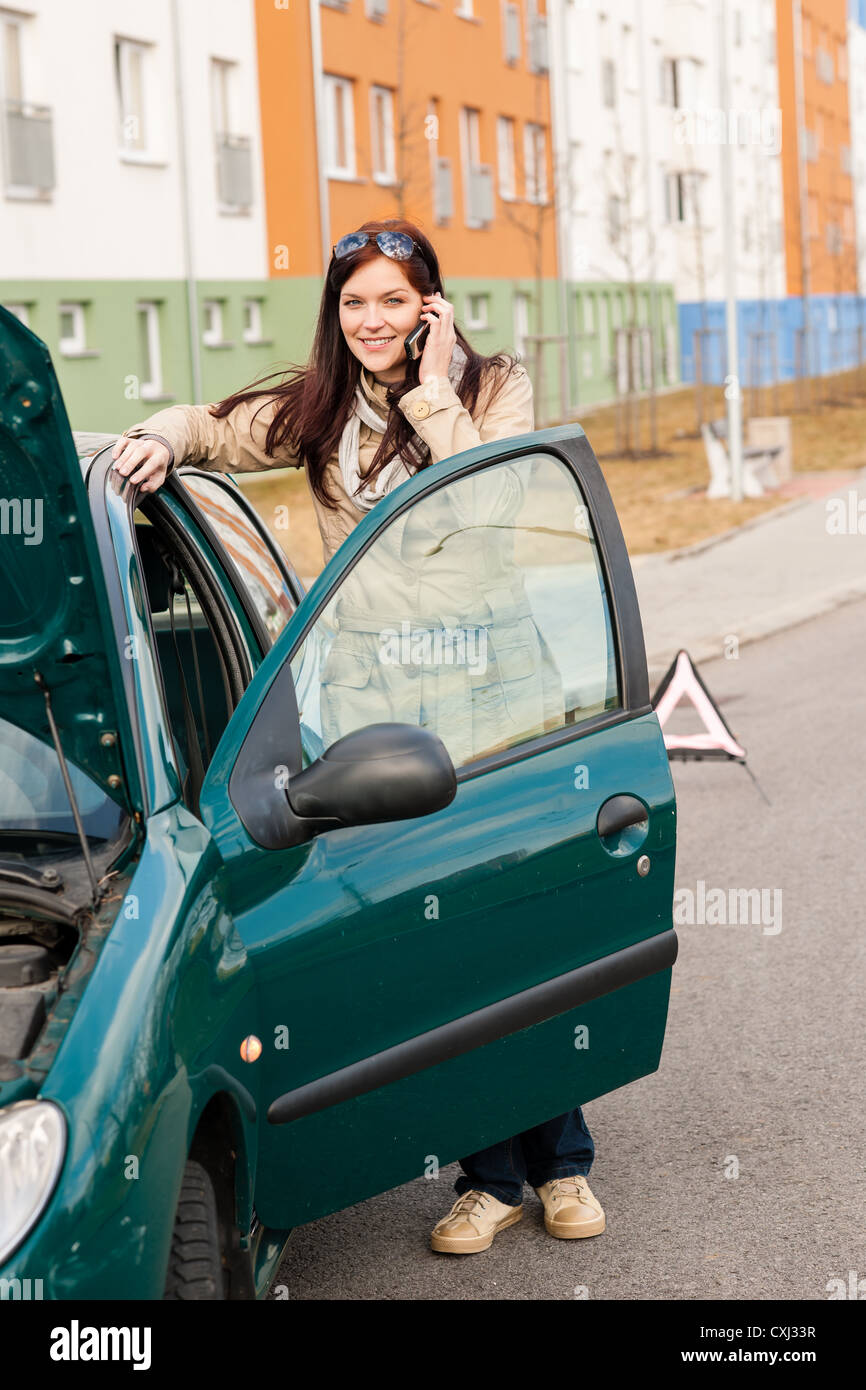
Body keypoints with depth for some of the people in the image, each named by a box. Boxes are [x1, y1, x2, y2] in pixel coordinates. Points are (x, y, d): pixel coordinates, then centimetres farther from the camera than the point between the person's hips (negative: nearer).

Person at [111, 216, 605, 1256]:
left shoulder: (494, 389, 2)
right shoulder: (314, 410, 9)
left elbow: (485, 508, -13)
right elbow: (209, 429, 14)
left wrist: (434, 397, -14)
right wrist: (159, 440, -7)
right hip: (380, 698, 2)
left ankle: (558, 1164, 17)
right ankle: (490, 1177, 12)